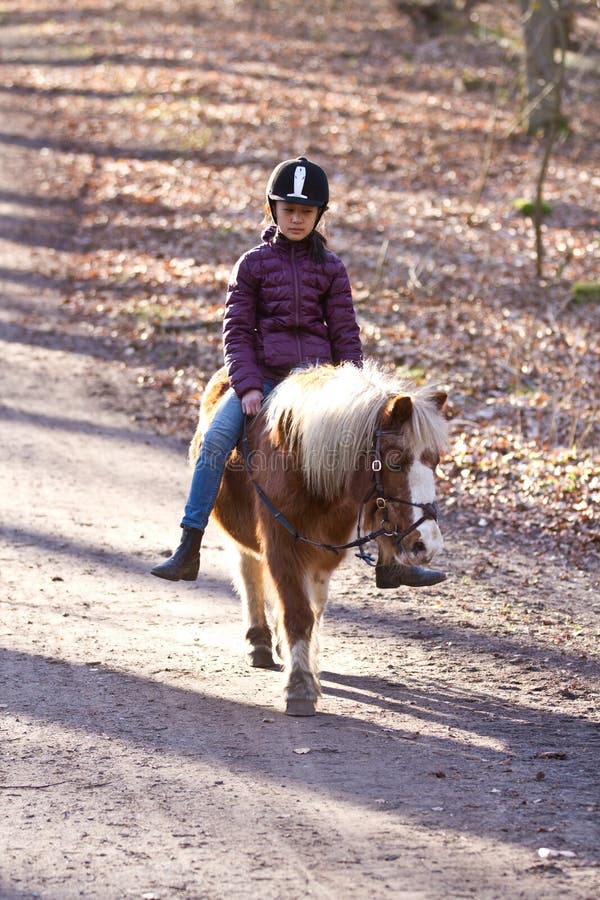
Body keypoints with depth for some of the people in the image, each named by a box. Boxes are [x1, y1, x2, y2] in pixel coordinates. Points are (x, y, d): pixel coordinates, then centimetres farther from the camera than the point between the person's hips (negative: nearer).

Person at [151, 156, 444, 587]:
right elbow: (236, 330, 1)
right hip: (263, 377, -2)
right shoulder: (253, 264, 4)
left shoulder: (330, 267, 8)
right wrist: (247, 386, -12)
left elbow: (345, 334, 9)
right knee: (215, 440, -25)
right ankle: (188, 553, -23)